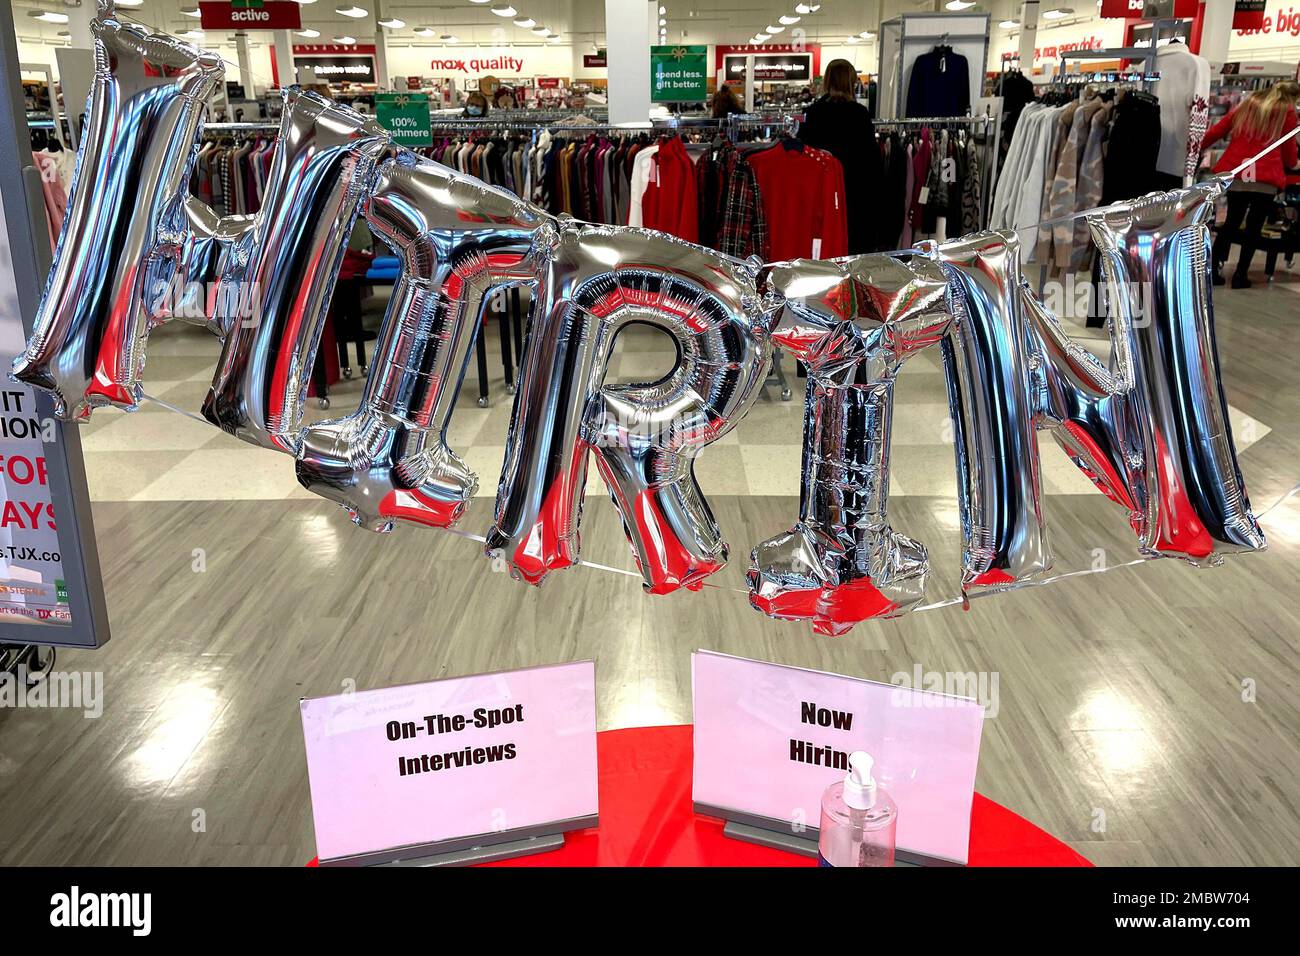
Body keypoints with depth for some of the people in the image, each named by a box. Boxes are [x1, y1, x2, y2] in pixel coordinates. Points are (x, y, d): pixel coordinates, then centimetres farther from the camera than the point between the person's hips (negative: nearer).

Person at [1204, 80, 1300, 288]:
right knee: (1254, 227, 5)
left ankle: (1212, 269, 9)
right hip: (1266, 179, -4)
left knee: (1231, 223, 14)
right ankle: (1241, 275, 2)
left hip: (1236, 174, 4)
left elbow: (1216, 131, 11)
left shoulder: (1248, 104, 15)